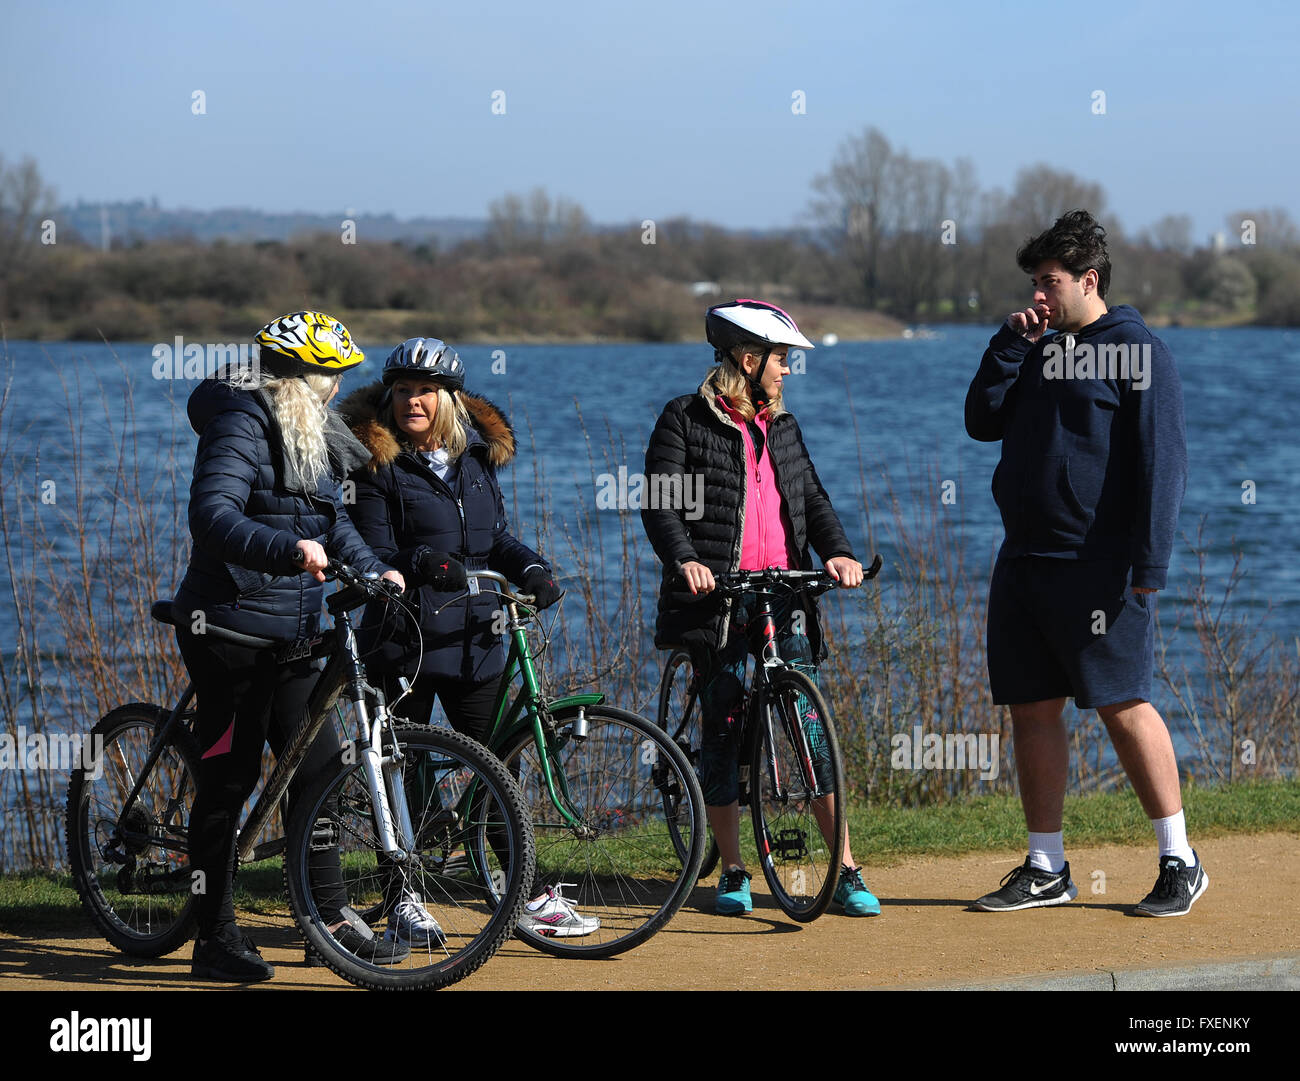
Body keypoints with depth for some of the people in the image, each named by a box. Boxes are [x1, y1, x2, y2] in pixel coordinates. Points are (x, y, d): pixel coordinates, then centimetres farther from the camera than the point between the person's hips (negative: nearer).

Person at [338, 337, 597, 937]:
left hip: (474, 638, 4)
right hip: (403, 643, -4)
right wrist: (423, 563, -31)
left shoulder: (476, 453, 10)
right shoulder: (376, 464, -6)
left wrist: (531, 568, -1)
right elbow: (375, 557, -12)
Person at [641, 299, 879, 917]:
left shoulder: (782, 428, 18)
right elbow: (659, 502, -8)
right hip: (717, 604, -4)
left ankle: (846, 872, -2)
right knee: (721, 733, 1)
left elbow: (811, 498, 12)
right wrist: (684, 558, -26)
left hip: (784, 602, 4)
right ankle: (732, 874, 11)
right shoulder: (687, 421, 1)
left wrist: (836, 551, -7)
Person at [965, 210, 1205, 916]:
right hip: (1023, 561, 7)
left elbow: (1161, 460, -11)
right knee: (1032, 710, 7)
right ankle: (1046, 870, 13)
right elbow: (982, 422, 11)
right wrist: (1010, 345, 0)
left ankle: (1180, 860, 0)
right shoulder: (1037, 350, 17)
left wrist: (1151, 565, -18)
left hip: (1096, 566, -7)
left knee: (1124, 705, -8)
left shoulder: (1136, 351, -5)